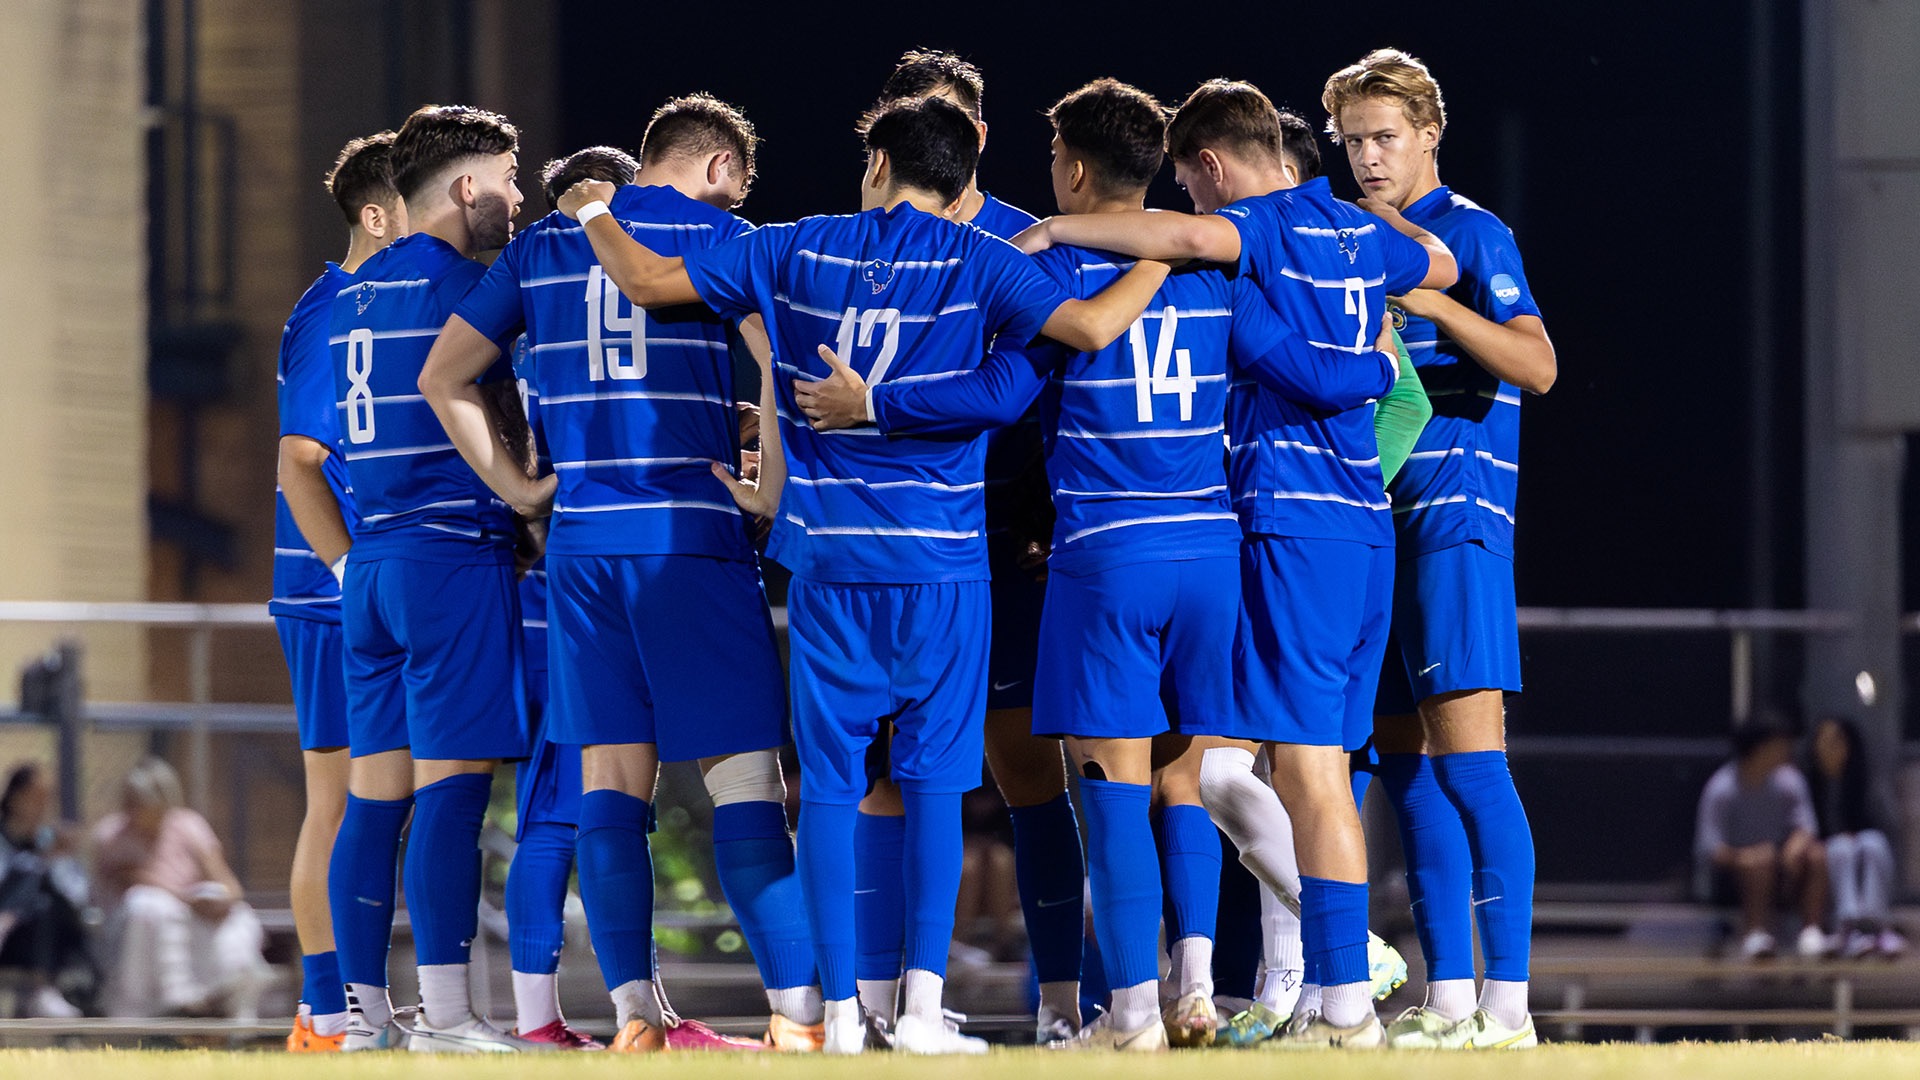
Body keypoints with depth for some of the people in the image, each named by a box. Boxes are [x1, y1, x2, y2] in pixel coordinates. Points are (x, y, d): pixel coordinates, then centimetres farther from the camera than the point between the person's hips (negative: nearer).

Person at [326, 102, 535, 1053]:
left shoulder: (355, 293, 16)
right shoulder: (461, 283, -8)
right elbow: (523, 421, -7)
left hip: (369, 559, 8)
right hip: (453, 549, -8)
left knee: (375, 790, 8)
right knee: (453, 785, -9)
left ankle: (363, 1010, 8)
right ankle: (443, 1011, -13)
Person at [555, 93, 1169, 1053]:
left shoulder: (797, 251, 5)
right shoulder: (974, 262, -1)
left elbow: (649, 280, 7)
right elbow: (1089, 327, -13)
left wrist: (594, 215, 26)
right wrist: (1160, 261, 4)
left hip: (828, 558, 1)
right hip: (939, 562, -1)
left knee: (828, 787, 4)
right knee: (933, 784, 4)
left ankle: (840, 1013, 0)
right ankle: (922, 1007, -3)